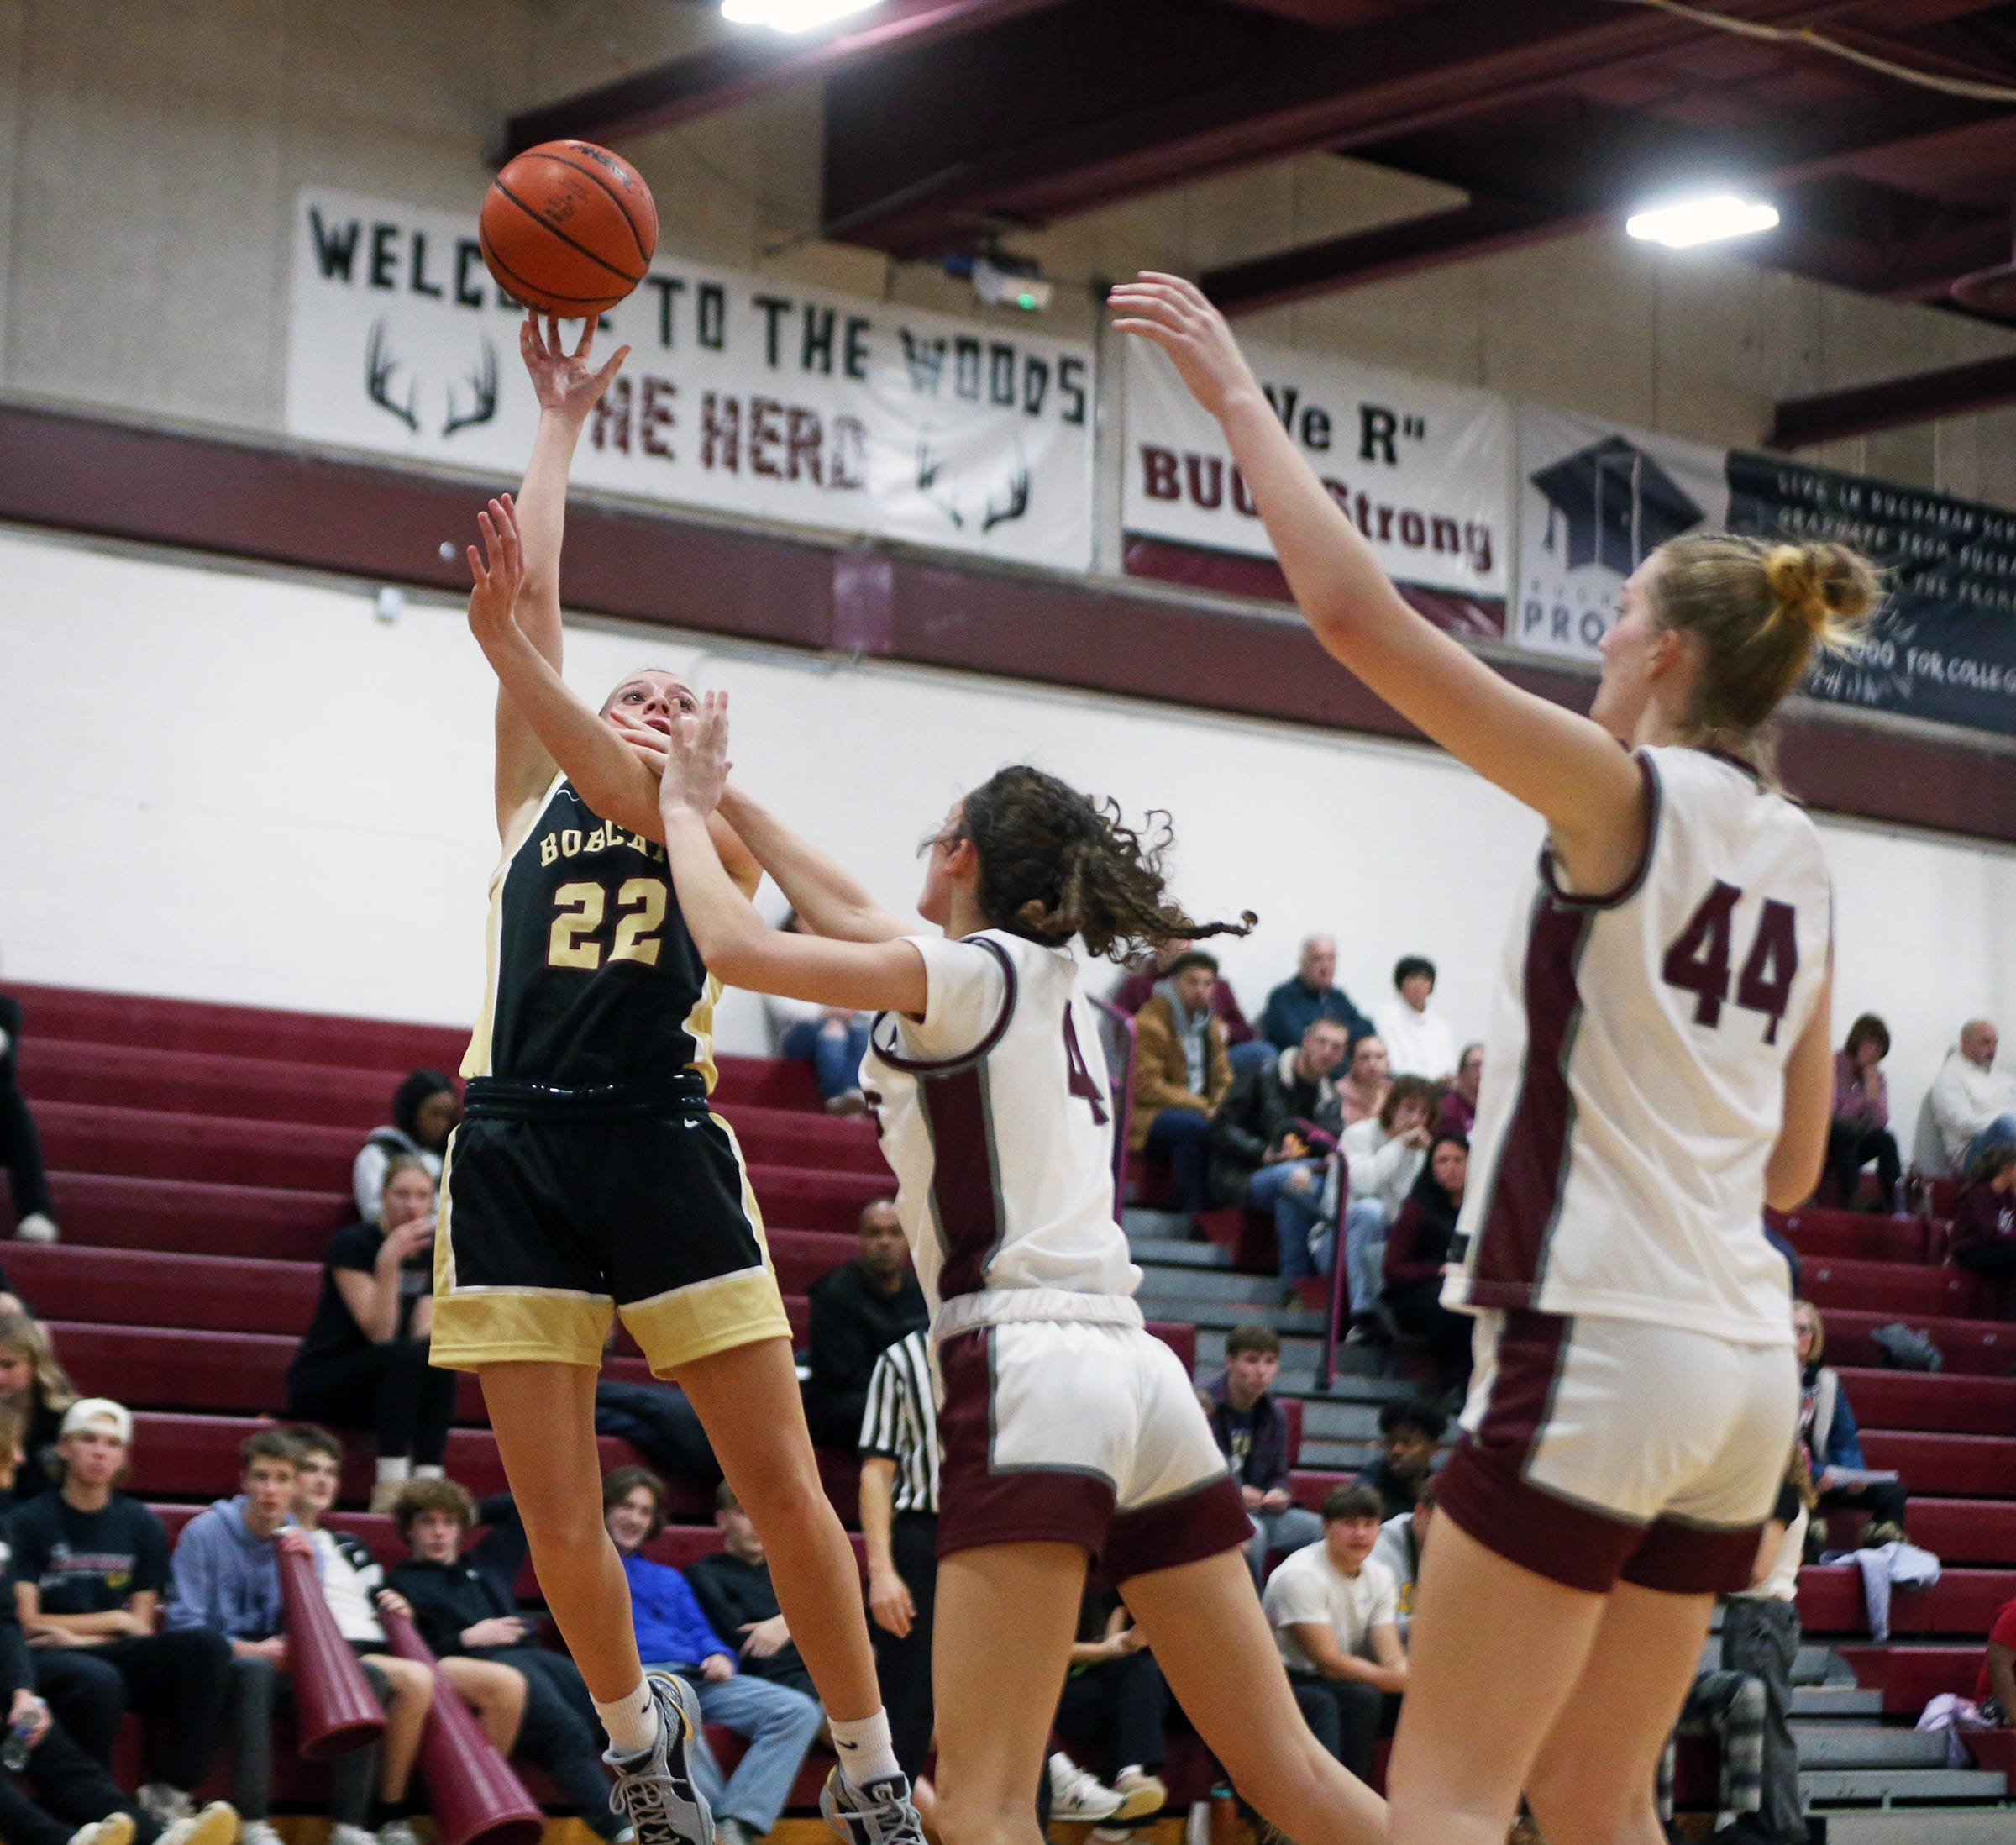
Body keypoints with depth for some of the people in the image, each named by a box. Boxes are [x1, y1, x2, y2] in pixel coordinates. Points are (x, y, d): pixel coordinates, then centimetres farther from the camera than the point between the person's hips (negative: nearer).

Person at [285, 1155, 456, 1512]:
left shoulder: (433, 1254, 5)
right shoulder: (352, 1244, -13)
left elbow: (425, 1333, 0)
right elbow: (379, 1332, -22)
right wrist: (389, 1263, -33)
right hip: (319, 1381, -5)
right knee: (405, 1355, -33)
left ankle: (429, 1481, -30)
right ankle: (390, 1488, -37)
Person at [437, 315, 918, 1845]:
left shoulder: (719, 829, 11)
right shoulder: (539, 799, 18)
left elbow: (631, 792, -12)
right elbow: (538, 587, 15)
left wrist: (503, 648, -24)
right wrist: (559, 423, 21)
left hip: (666, 1147, -2)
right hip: (516, 1156, 2)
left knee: (783, 1484, -4)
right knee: (560, 1529, 0)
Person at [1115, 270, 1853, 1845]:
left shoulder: (1627, 796, -8)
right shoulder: (1796, 859, 13)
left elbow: (1357, 611, -15)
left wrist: (1238, 399, -6)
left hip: (1596, 1344, -8)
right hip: (1741, 1361, 8)